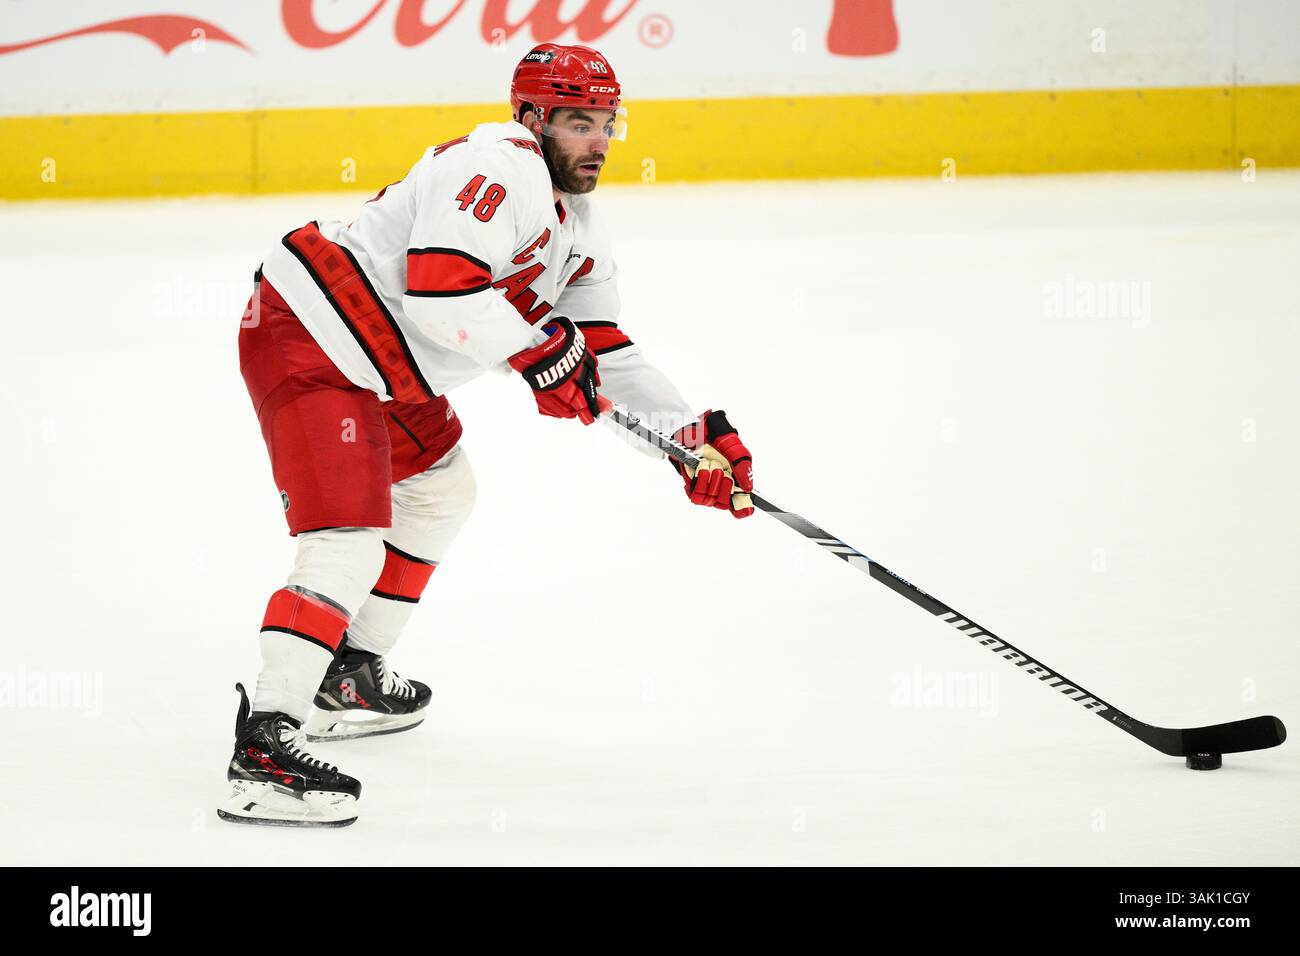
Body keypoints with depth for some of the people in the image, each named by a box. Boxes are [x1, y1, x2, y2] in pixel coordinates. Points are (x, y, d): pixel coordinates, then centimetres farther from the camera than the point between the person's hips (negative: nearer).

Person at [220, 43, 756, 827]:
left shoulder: (577, 229, 15)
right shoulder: (499, 168, -18)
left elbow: (608, 359, 16)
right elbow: (440, 293, -30)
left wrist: (695, 438, 6)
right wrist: (541, 351, -20)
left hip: (378, 369, 11)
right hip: (309, 342, -11)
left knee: (441, 490, 28)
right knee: (351, 543, -21)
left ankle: (348, 678, 37)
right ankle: (265, 747, -26)